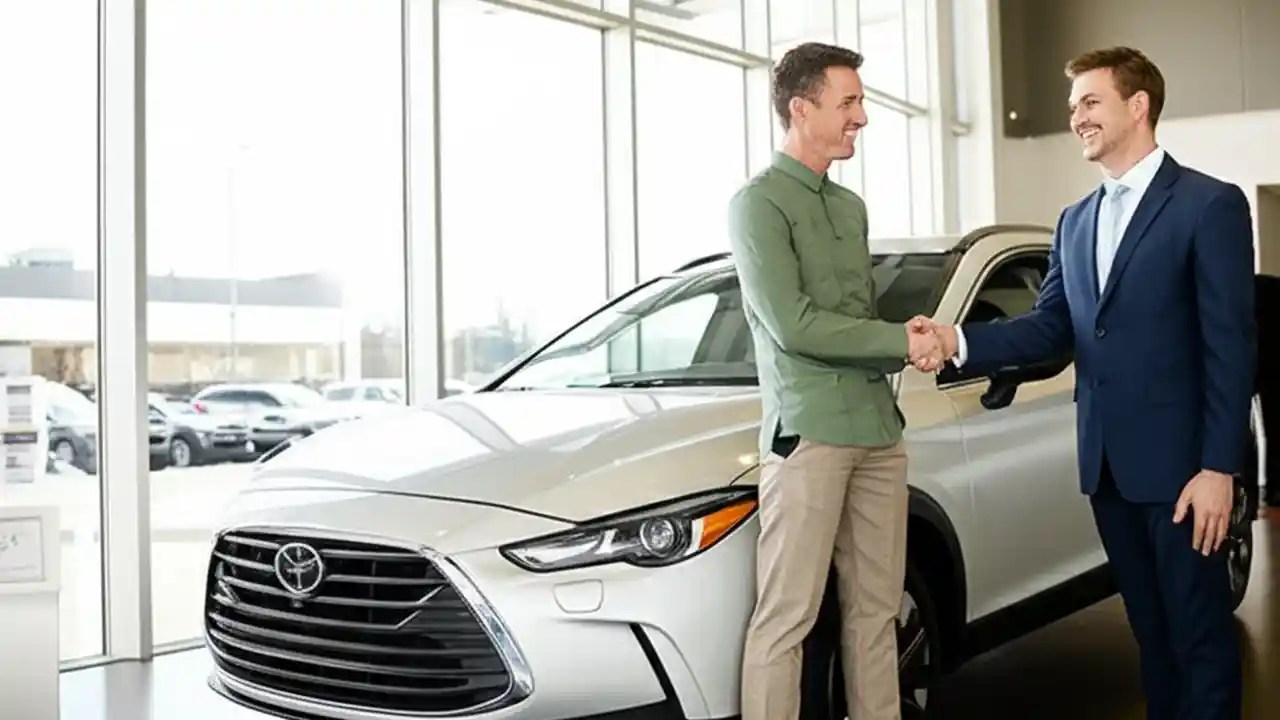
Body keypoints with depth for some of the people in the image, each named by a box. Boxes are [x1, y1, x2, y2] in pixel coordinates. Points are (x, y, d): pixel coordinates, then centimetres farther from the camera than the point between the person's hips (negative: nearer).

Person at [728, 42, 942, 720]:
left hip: (878, 430, 8)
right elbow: (792, 325, -13)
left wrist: (910, 343, -1)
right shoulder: (758, 203, -5)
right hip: (807, 433, -8)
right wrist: (902, 341, -7)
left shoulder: (850, 207, 20)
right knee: (786, 618, -6)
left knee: (876, 610, 10)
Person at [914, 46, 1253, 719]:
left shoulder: (1210, 204, -6)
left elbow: (1231, 345, -11)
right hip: (1107, 464, 6)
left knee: (1200, 631, 4)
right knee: (1150, 629, 16)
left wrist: (1219, 467, -15)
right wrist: (960, 340, -12)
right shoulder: (1075, 221, 15)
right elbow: (1051, 327, 5)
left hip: (1178, 463, -6)